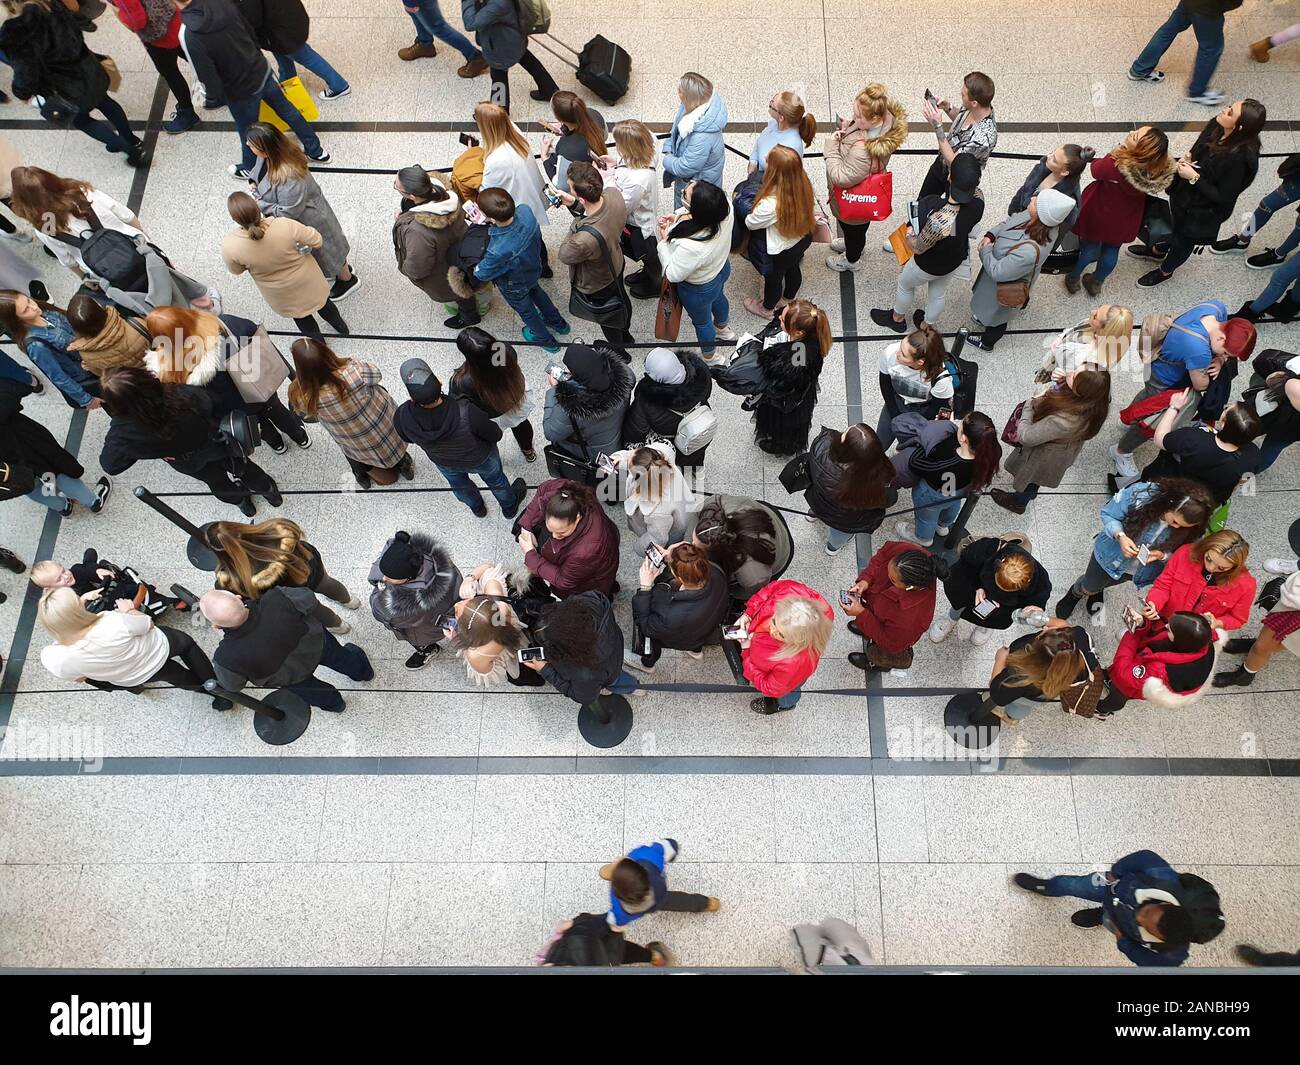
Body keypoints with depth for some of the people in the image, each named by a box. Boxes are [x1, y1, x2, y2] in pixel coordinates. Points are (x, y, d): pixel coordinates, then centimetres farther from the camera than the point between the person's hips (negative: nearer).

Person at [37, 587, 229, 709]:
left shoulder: (54, 659, -34)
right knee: (186, 642, 31)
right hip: (157, 653, -3)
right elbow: (148, 623, -19)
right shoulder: (115, 622, -43)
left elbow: (78, 677, -10)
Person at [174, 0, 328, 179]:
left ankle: (250, 169, 49)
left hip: (241, 92, -4)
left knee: (248, 133, 22)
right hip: (262, 71, 4)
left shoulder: (189, 36, -31)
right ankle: (316, 151, 44)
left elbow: (208, 78, -23)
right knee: (287, 110, 26)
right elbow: (250, 31, -1)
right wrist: (255, 58, 18)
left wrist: (212, 97, 0)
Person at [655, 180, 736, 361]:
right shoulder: (725, 205, -30)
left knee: (702, 322, 25)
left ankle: (710, 358, 55)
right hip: (721, 267, 6)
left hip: (699, 289, -6)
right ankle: (723, 329, 70)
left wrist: (664, 240, -19)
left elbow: (673, 274, -28)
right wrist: (677, 217, -16)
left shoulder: (690, 246, -48)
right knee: (718, 298, 37)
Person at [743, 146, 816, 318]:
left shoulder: (770, 204, -43)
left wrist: (748, 215, -1)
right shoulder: (803, 186, -23)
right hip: (801, 240, 6)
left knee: (773, 278, 24)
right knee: (793, 269, 32)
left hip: (779, 253, -6)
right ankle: (788, 299, 62)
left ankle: (767, 309, 54)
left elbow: (751, 224, -21)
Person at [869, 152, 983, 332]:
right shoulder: (978, 196, -30)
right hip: (959, 258, 5)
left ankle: (897, 318, 59)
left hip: (930, 265, -5)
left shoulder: (940, 221, -49)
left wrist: (907, 235, -9)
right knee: (939, 293, 33)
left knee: (904, 284, 29)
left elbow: (918, 248, -26)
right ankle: (926, 325, 62)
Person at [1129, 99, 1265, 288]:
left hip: (1202, 212, -6)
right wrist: (1188, 158, -16)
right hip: (1183, 194, 6)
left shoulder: (1240, 158, -37)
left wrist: (1194, 177, -30)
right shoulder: (1216, 126, -18)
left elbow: (1223, 198, -28)